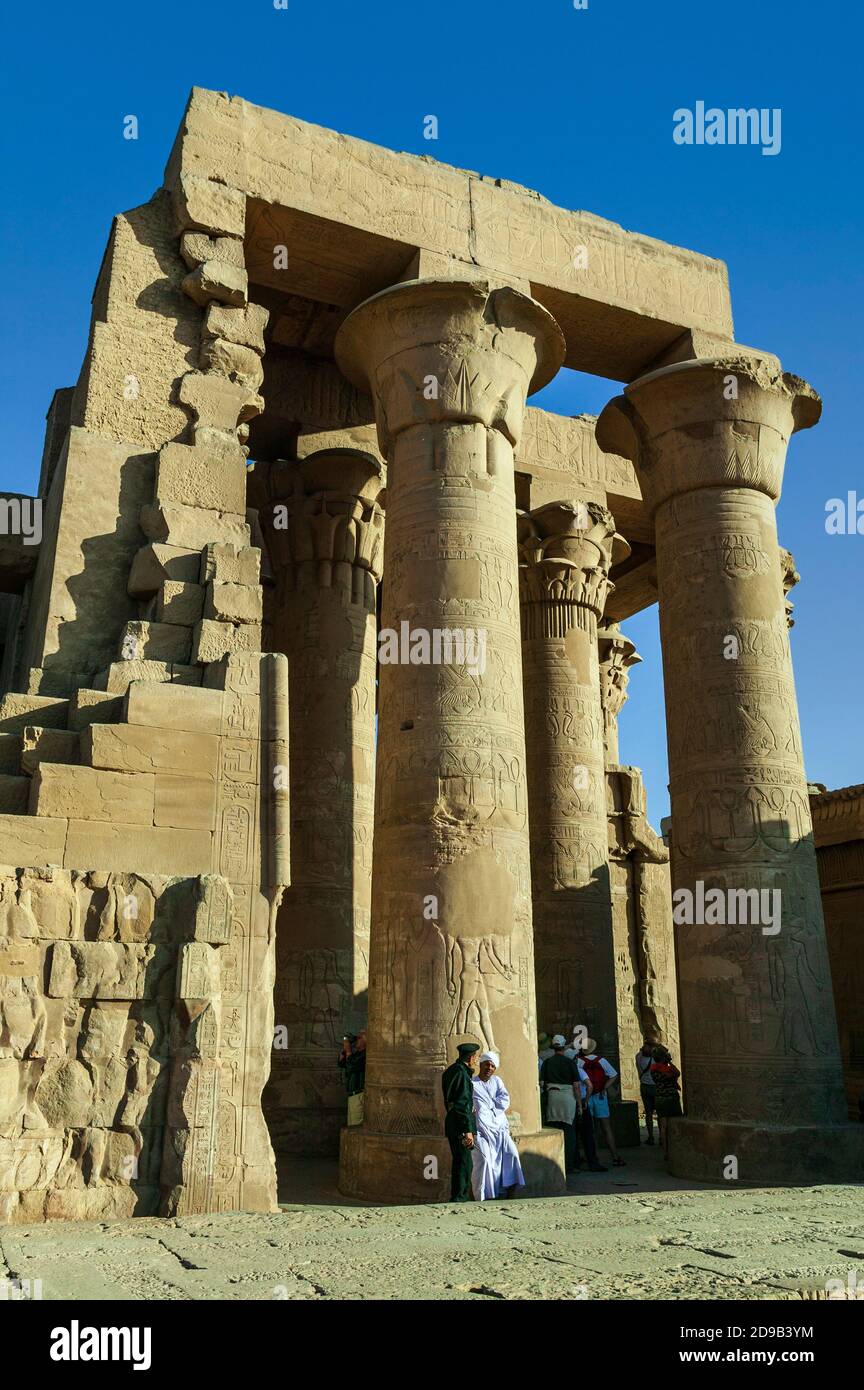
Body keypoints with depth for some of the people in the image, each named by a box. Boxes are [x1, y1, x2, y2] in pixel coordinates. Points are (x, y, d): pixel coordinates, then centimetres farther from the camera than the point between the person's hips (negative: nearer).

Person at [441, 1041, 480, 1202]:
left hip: (451, 1123, 10)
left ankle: (457, 1196, 23)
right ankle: (459, 1197, -2)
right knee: (465, 1163, -4)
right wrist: (468, 1130, -20)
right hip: (461, 1124, -10)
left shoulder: (451, 1071, 15)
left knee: (459, 1161, 16)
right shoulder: (462, 1073, -16)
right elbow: (463, 1104, -20)